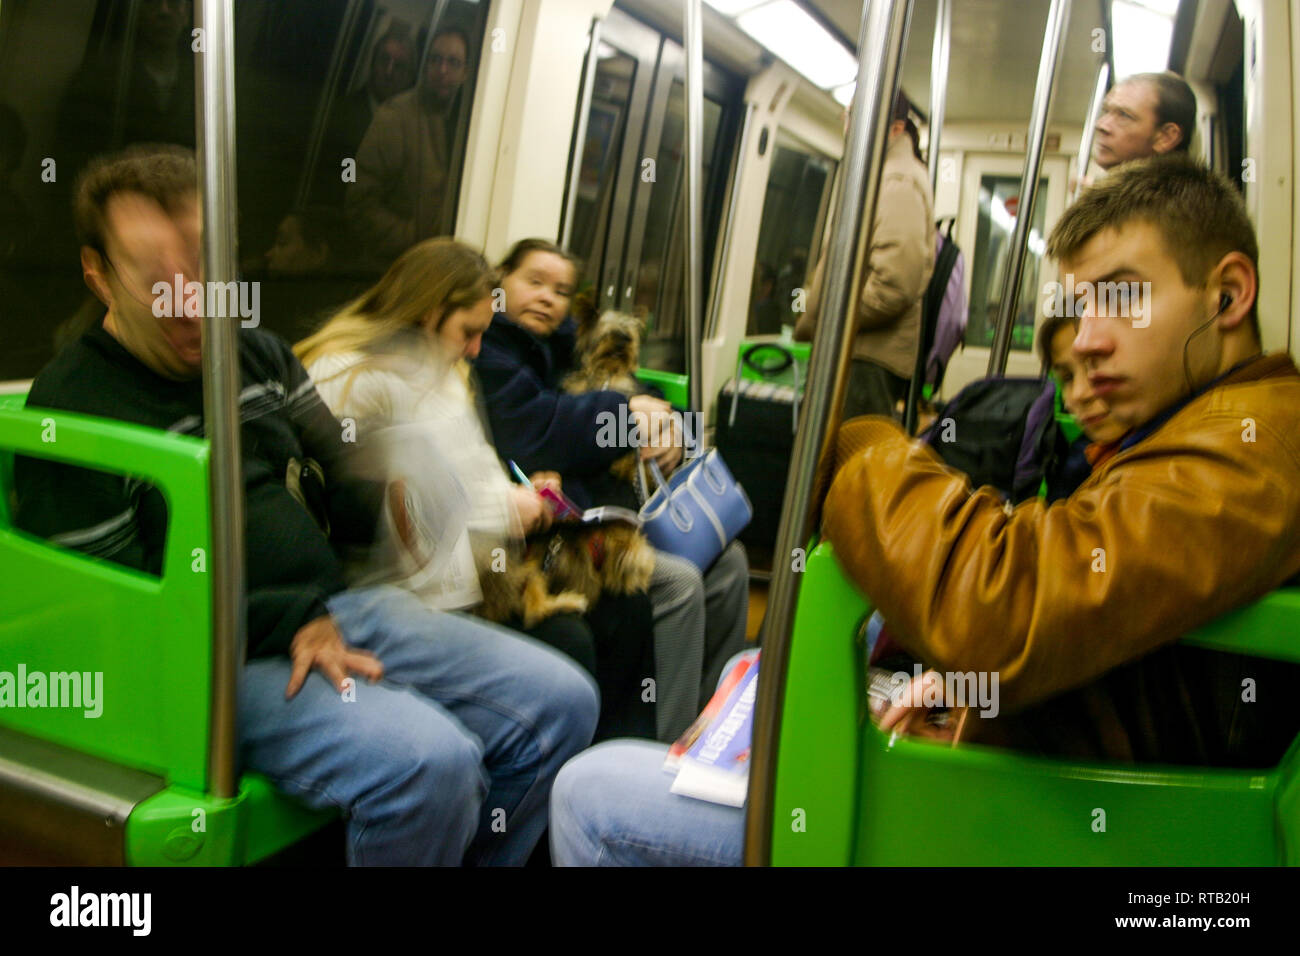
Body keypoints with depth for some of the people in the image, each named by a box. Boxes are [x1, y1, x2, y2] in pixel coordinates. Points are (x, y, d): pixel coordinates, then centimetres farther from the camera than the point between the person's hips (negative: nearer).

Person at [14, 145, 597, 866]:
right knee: (428, 759, -32)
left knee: (562, 701, -2)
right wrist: (290, 625, -16)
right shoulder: (72, 406, -8)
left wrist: (400, 506, -9)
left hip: (333, 610, 8)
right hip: (223, 657, -7)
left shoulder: (260, 354, 13)